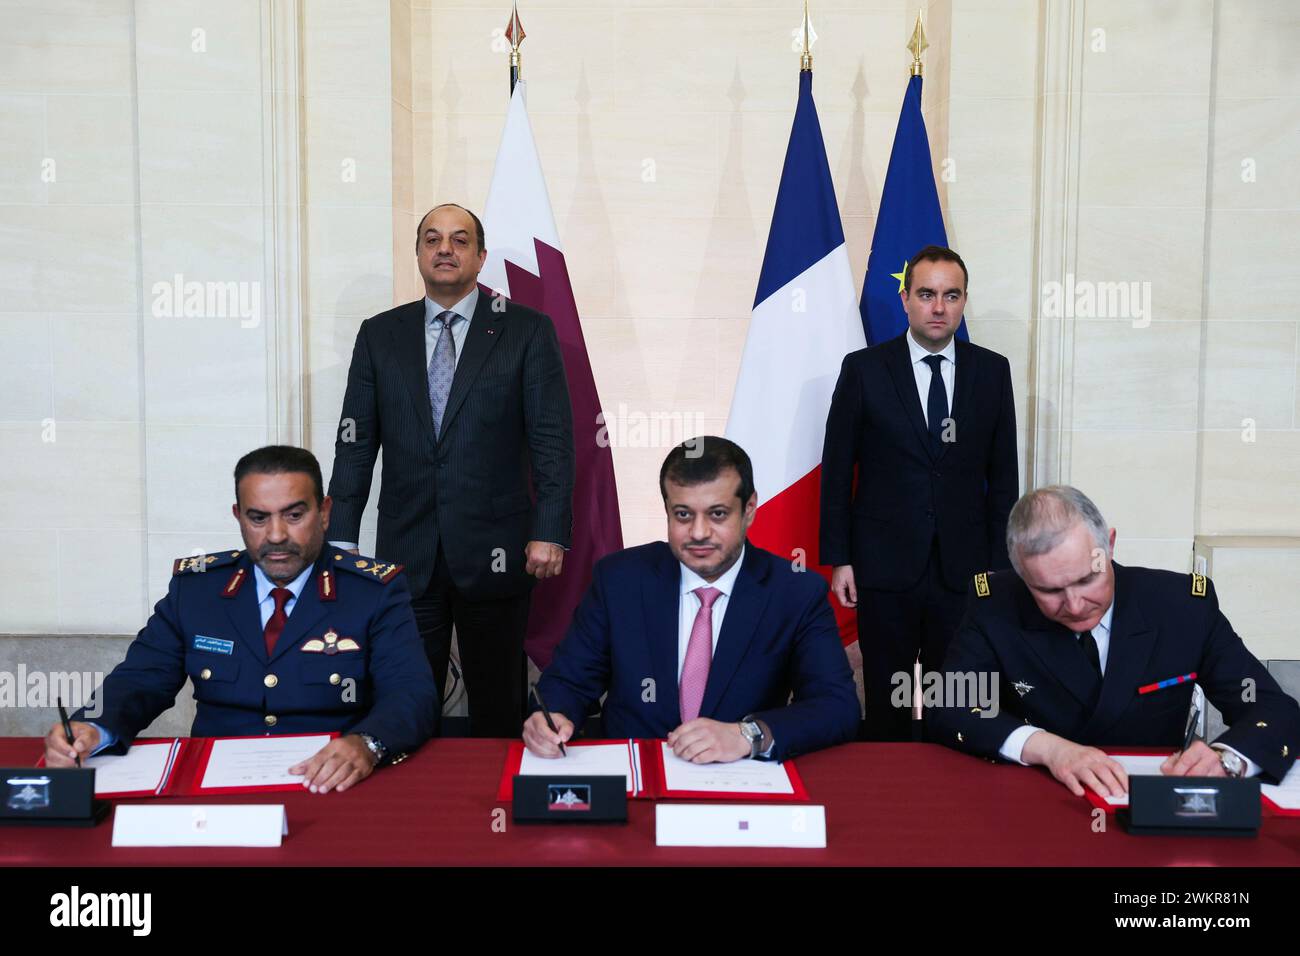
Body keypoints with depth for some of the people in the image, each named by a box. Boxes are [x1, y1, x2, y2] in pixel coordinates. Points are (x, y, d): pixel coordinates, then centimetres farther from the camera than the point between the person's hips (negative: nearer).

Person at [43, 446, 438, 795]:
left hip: (329, 791, -1)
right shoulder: (194, 585, 10)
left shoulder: (377, 590, 2)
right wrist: (92, 731, -16)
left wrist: (366, 745, -31)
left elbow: (413, 694, -8)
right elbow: (140, 680, 8)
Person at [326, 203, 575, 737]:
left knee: (498, 711, 8)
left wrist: (550, 531, -9)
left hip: (494, 552, -2)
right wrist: (341, 536, 4)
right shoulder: (379, 335, 9)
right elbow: (356, 443, 9)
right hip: (406, 553, 2)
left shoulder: (527, 332, 2)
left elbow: (553, 439, -2)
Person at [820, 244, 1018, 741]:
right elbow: (837, 470, 1)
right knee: (886, 706, 8)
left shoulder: (992, 371, 5)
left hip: (964, 569, 2)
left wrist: (1000, 563, 4)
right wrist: (838, 559, -3)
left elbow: (1003, 474, 8)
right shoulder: (863, 369, -1)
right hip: (884, 567, -1)